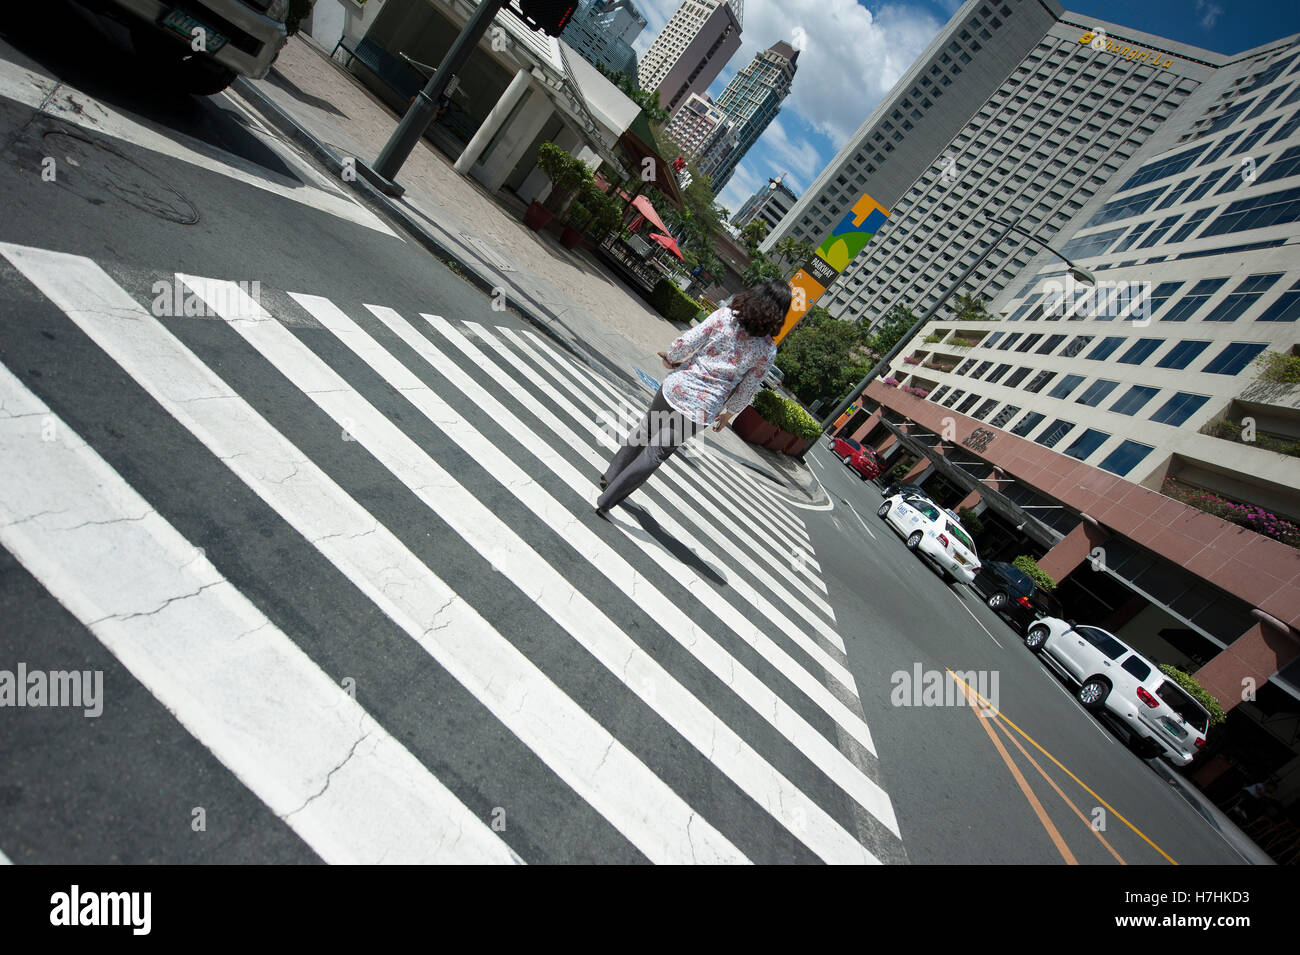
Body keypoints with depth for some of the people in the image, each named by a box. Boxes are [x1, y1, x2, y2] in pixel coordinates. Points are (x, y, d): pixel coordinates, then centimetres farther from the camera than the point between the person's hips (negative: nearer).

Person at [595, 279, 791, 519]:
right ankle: (606, 502, 11)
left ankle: (609, 477, 40)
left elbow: (687, 342, -8)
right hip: (702, 411, -1)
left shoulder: (725, 315, -7)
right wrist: (728, 413, 17)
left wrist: (670, 358, 12)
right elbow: (747, 390, 1)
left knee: (645, 431, 25)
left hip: (676, 388, 1)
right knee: (655, 454, 7)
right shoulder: (767, 351, -7)